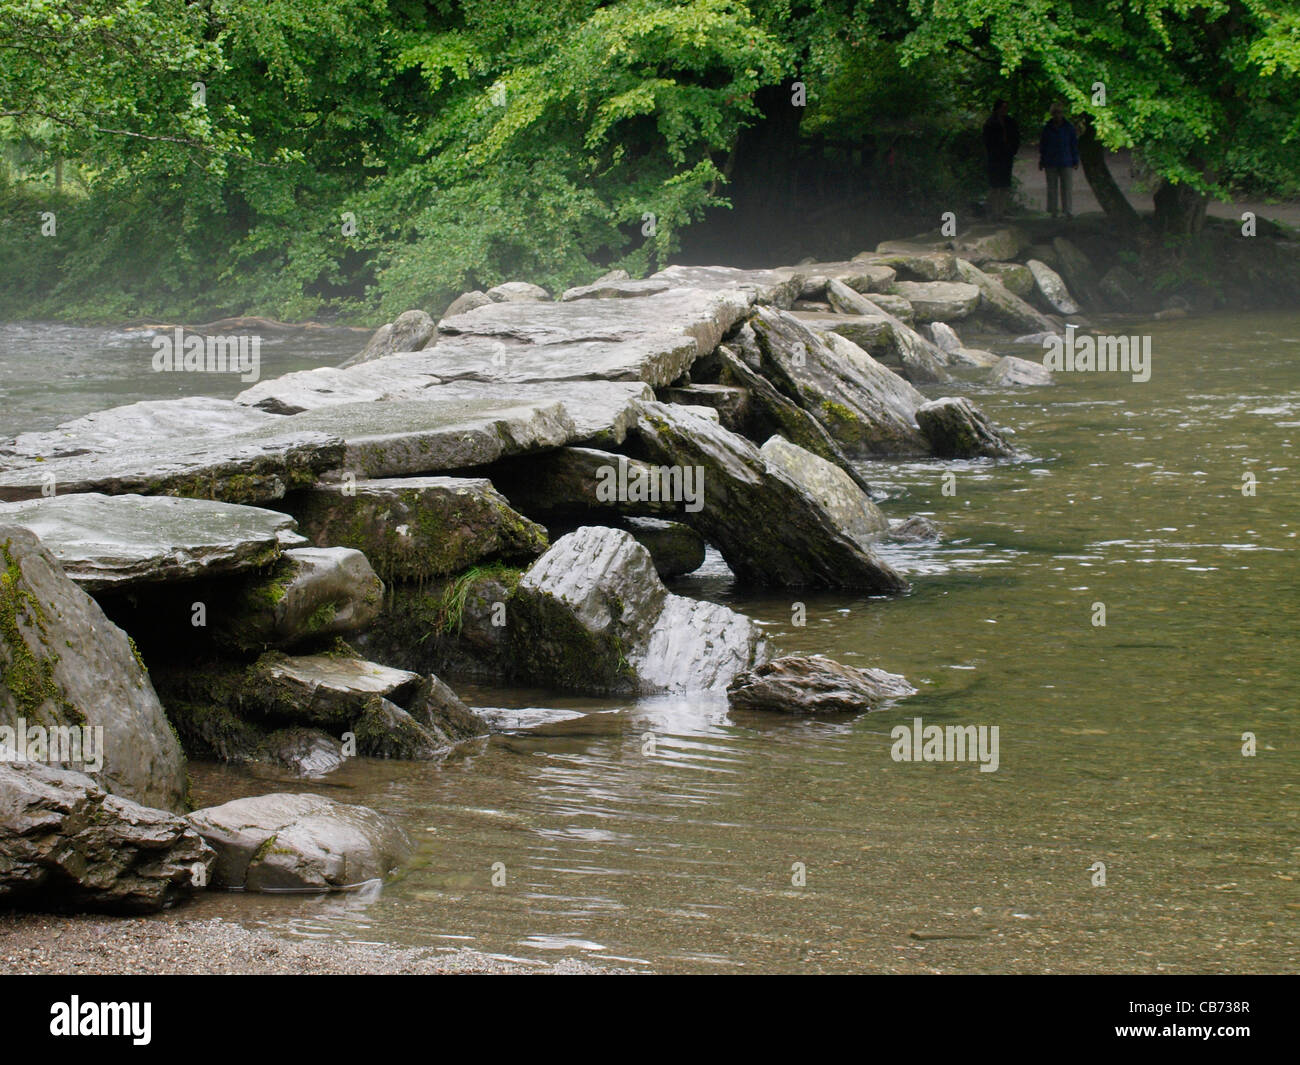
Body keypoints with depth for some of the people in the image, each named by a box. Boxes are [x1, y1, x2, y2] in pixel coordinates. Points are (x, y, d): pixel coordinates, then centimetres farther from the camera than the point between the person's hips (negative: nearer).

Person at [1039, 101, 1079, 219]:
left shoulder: (1069, 128, 2)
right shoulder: (1047, 128, 4)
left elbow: (1074, 145, 7)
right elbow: (1042, 146, 11)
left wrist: (1075, 161, 6)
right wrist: (1041, 161, 11)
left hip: (1066, 163, -1)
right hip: (1051, 163, 1)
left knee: (1066, 187, -5)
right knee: (1052, 187, 5)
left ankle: (1068, 211, -3)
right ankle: (1053, 210, 12)